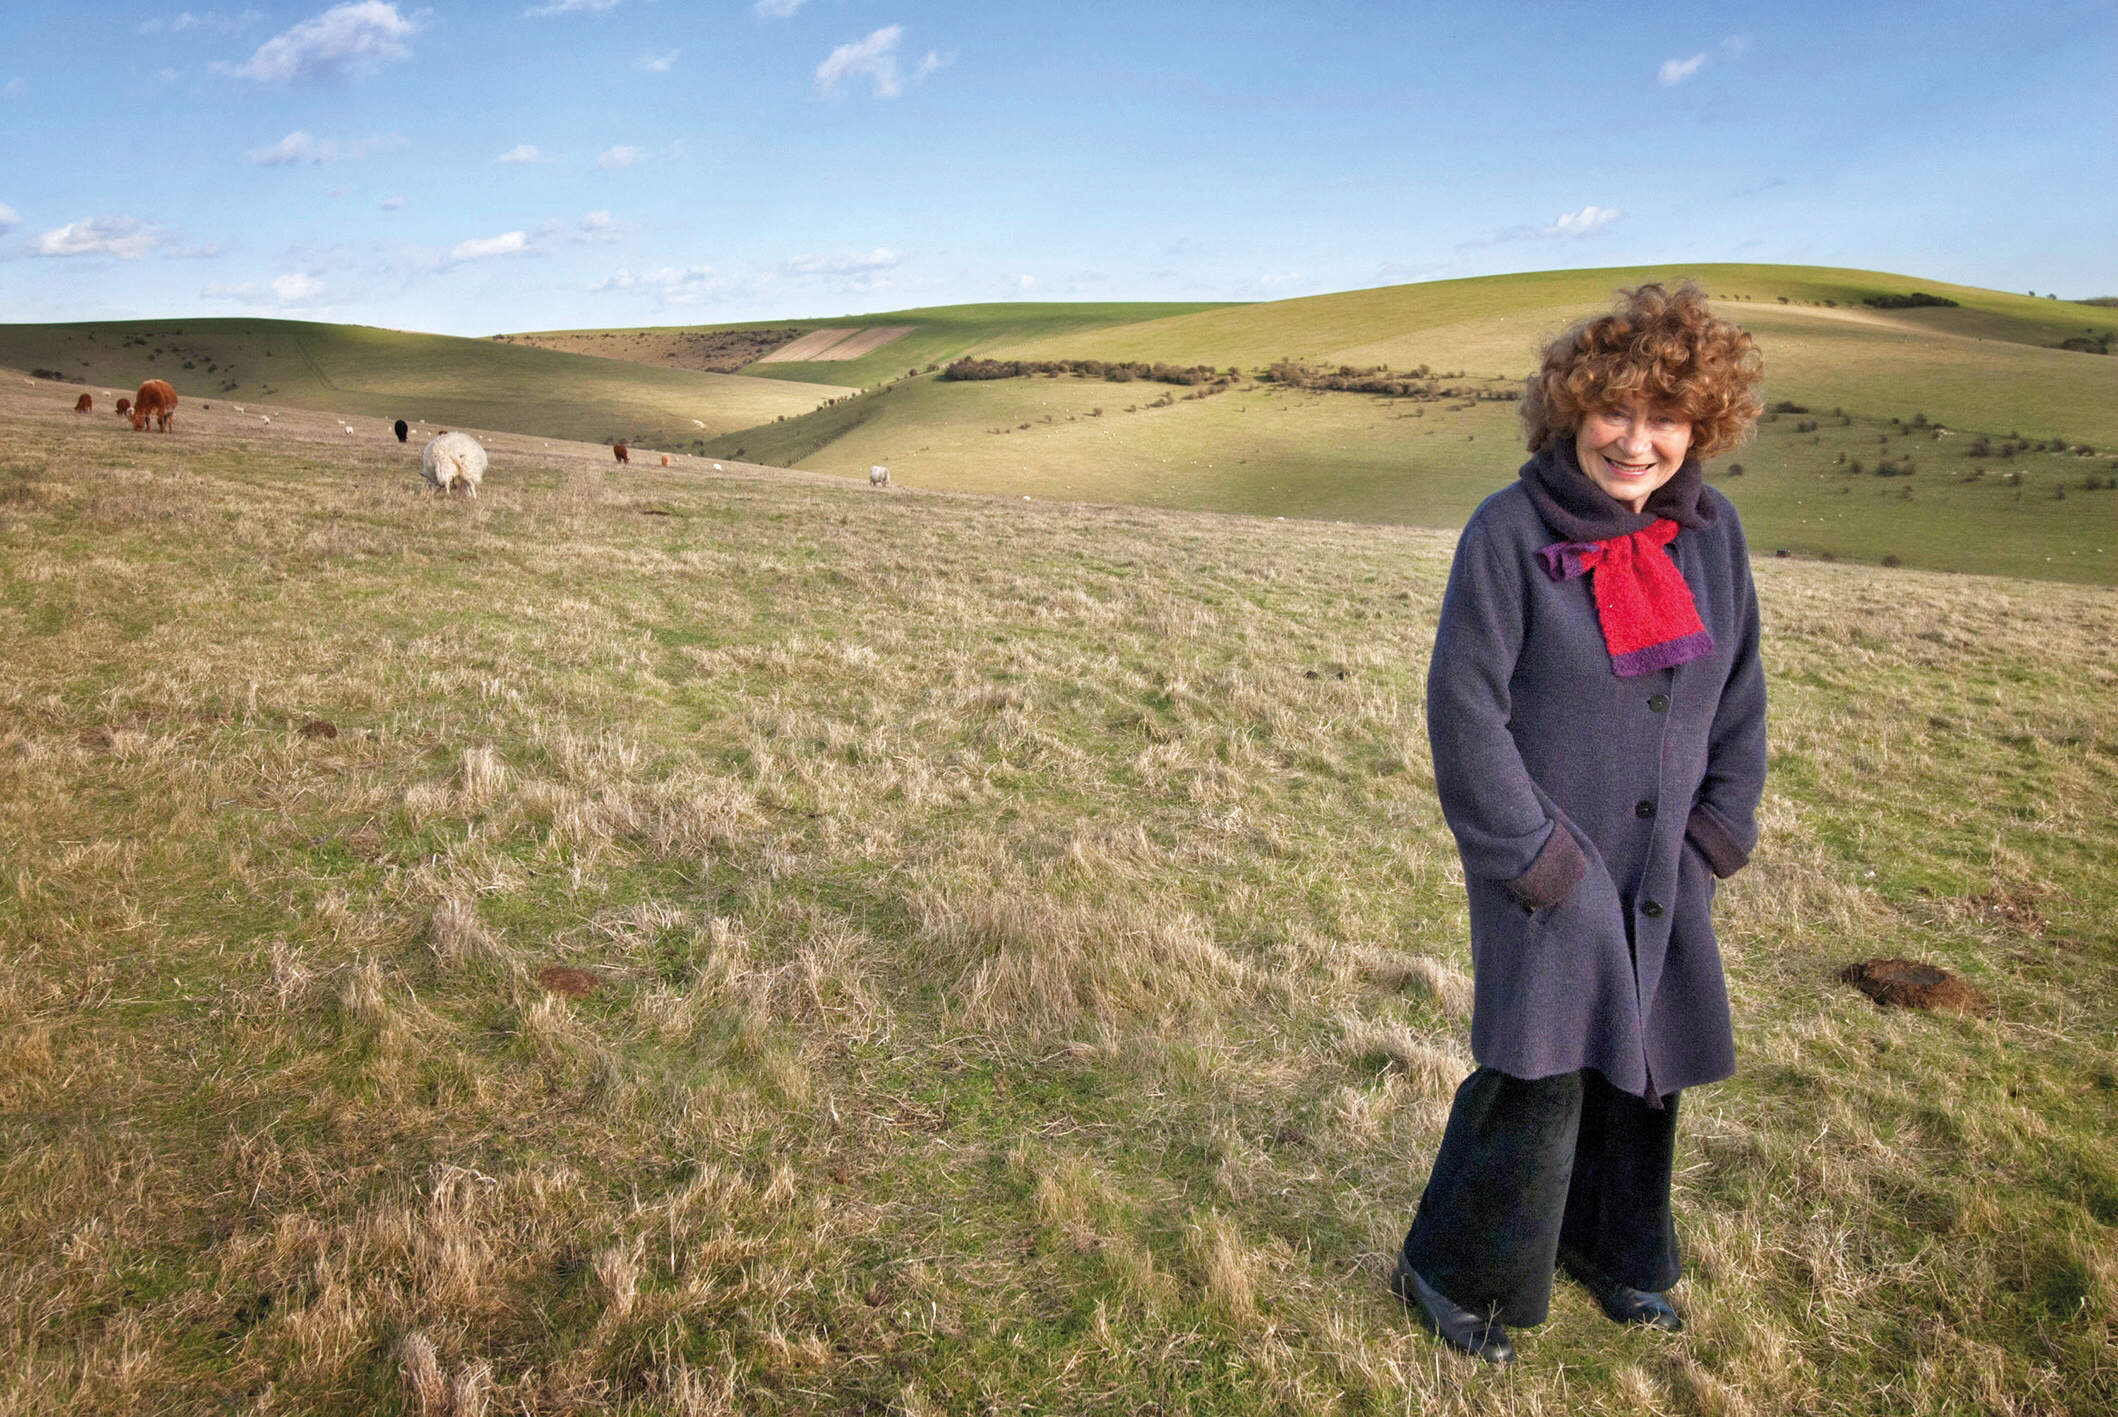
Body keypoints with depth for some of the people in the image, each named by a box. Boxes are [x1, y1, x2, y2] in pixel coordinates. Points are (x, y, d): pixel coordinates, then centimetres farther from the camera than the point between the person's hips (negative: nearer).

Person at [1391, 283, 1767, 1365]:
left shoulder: (1709, 529, 1)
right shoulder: (1509, 532, -16)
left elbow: (1738, 694, 10)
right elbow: (1462, 708, -16)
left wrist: (1719, 834, 4)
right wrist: (1534, 858, -16)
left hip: (1658, 868, 6)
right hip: (1547, 861, -6)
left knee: (1638, 1067, 17)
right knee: (1539, 1077, -6)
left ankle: (1606, 1247, 40)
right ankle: (1450, 1272, 17)